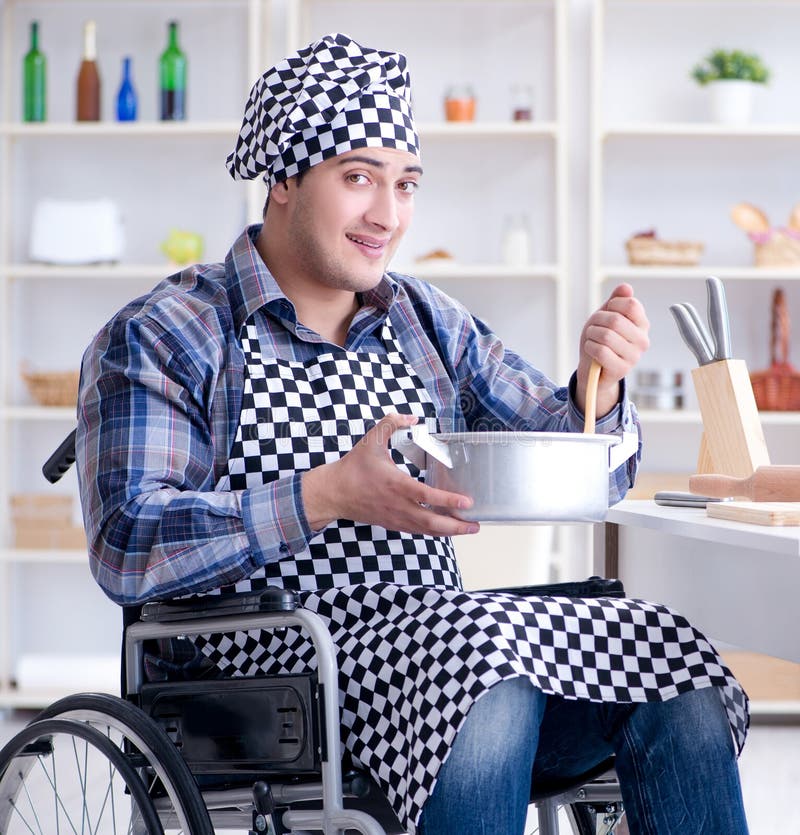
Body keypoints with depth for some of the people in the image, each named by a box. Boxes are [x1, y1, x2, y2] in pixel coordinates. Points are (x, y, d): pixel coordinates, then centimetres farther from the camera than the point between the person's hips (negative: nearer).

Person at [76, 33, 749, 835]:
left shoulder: (428, 324, 16)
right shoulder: (161, 337, 0)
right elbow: (125, 547, -13)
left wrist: (598, 383, -7)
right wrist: (328, 495, -22)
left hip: (438, 641, 5)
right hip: (265, 670, -5)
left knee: (676, 677, -21)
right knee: (492, 656, -35)